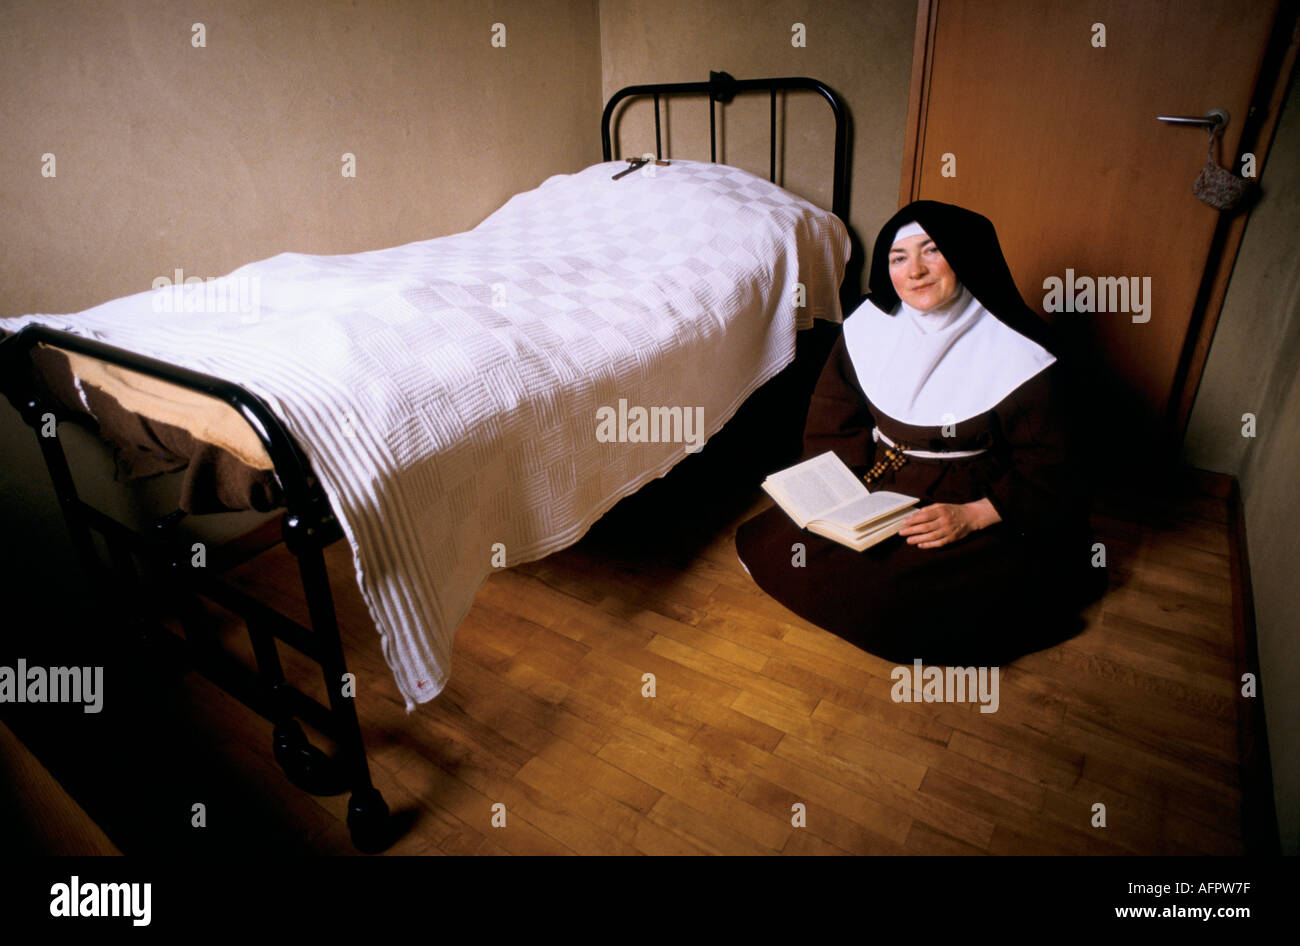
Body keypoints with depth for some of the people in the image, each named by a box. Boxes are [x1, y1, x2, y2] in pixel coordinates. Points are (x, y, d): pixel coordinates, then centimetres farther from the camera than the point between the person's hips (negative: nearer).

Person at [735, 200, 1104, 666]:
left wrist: (971, 516, -23)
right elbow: (833, 422, 4)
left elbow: (1045, 470, -10)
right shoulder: (868, 325, -4)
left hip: (973, 503, -3)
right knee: (775, 549, -15)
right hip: (874, 482, 4)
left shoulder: (1017, 351, -15)